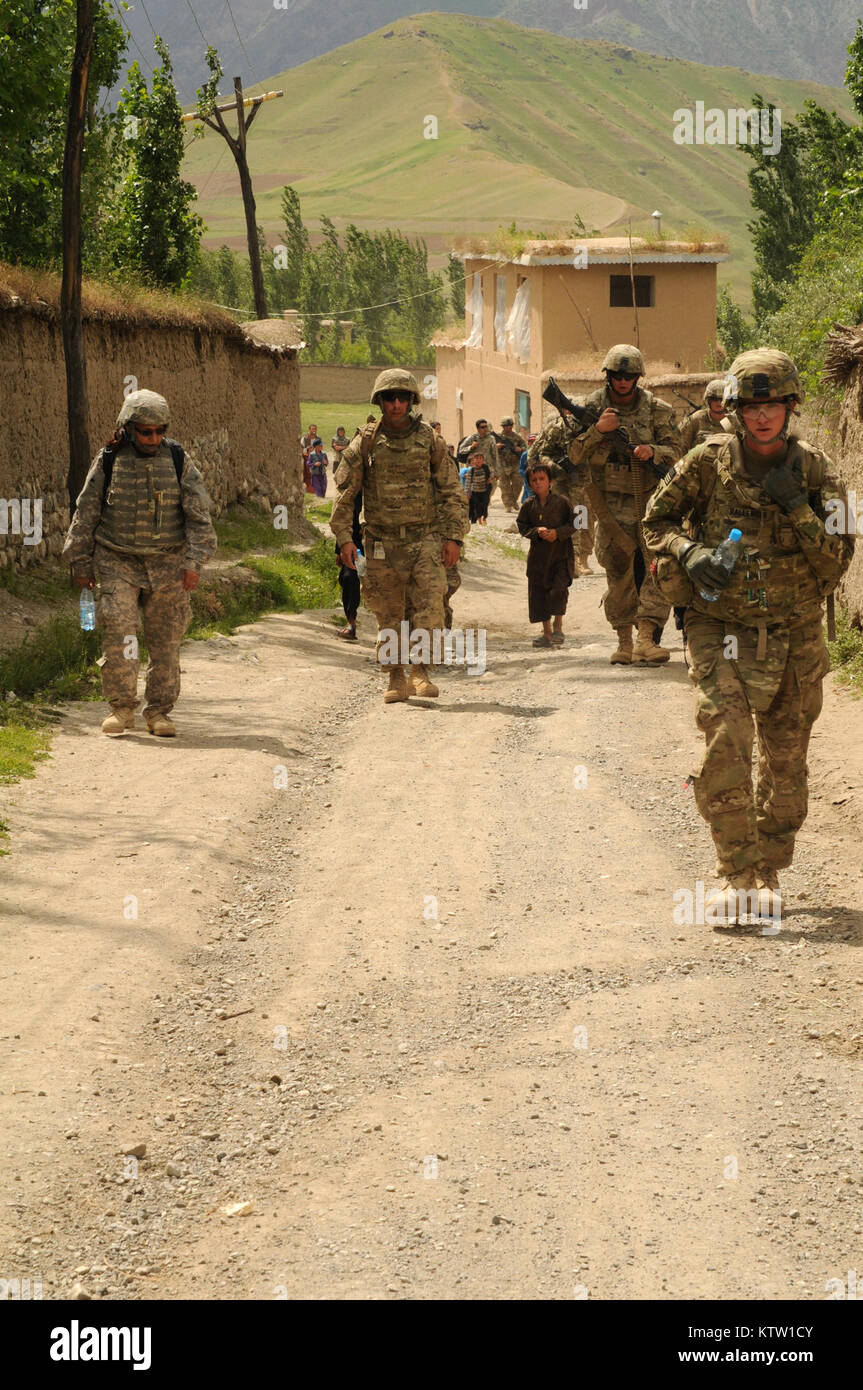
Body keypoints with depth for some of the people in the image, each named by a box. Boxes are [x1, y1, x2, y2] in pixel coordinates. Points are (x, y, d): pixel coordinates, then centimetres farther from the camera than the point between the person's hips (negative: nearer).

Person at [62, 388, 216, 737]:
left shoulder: (177, 461, 1)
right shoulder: (108, 462, 0)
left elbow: (199, 515, 1)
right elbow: (85, 515, 6)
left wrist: (194, 561, -9)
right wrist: (81, 564, 7)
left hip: (167, 564, 1)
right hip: (118, 563, -1)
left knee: (165, 638, 1)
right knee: (118, 630, -15)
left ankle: (159, 711, 11)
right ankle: (121, 707, -5)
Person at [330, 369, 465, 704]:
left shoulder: (429, 440, 4)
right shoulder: (365, 444, 2)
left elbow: (450, 491, 6)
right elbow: (344, 494, 4)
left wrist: (453, 537, -2)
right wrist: (344, 538, -4)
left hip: (424, 540, 0)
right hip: (381, 543, 1)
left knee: (430, 607, -14)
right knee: (388, 615, 5)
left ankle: (421, 665, 0)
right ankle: (396, 679, 15)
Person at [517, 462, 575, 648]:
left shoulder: (561, 502, -4)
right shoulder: (528, 505, 2)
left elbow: (573, 523, -1)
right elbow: (522, 526, 5)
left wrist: (558, 532, -16)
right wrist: (537, 531, -13)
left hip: (561, 552, -3)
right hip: (538, 555, 3)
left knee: (559, 588, -14)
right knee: (539, 591, 5)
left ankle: (558, 626, 6)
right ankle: (546, 632, 16)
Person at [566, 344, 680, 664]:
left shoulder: (655, 408, 4)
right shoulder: (592, 407, 4)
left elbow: (675, 451, 5)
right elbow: (574, 454, 0)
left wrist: (652, 452, -17)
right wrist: (597, 429, -16)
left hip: (650, 498, 0)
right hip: (611, 503, 0)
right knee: (618, 572, 2)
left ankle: (647, 639, -18)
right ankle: (624, 642, 10)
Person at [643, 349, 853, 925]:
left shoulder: (816, 470, -3)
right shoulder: (710, 461, -5)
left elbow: (838, 558, -6)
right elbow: (657, 519, 5)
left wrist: (797, 509, -19)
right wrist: (690, 553, -14)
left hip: (794, 635, 2)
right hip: (722, 629, -2)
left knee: (785, 759, 9)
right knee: (725, 747, -17)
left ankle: (770, 874, 26)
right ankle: (736, 873, -8)